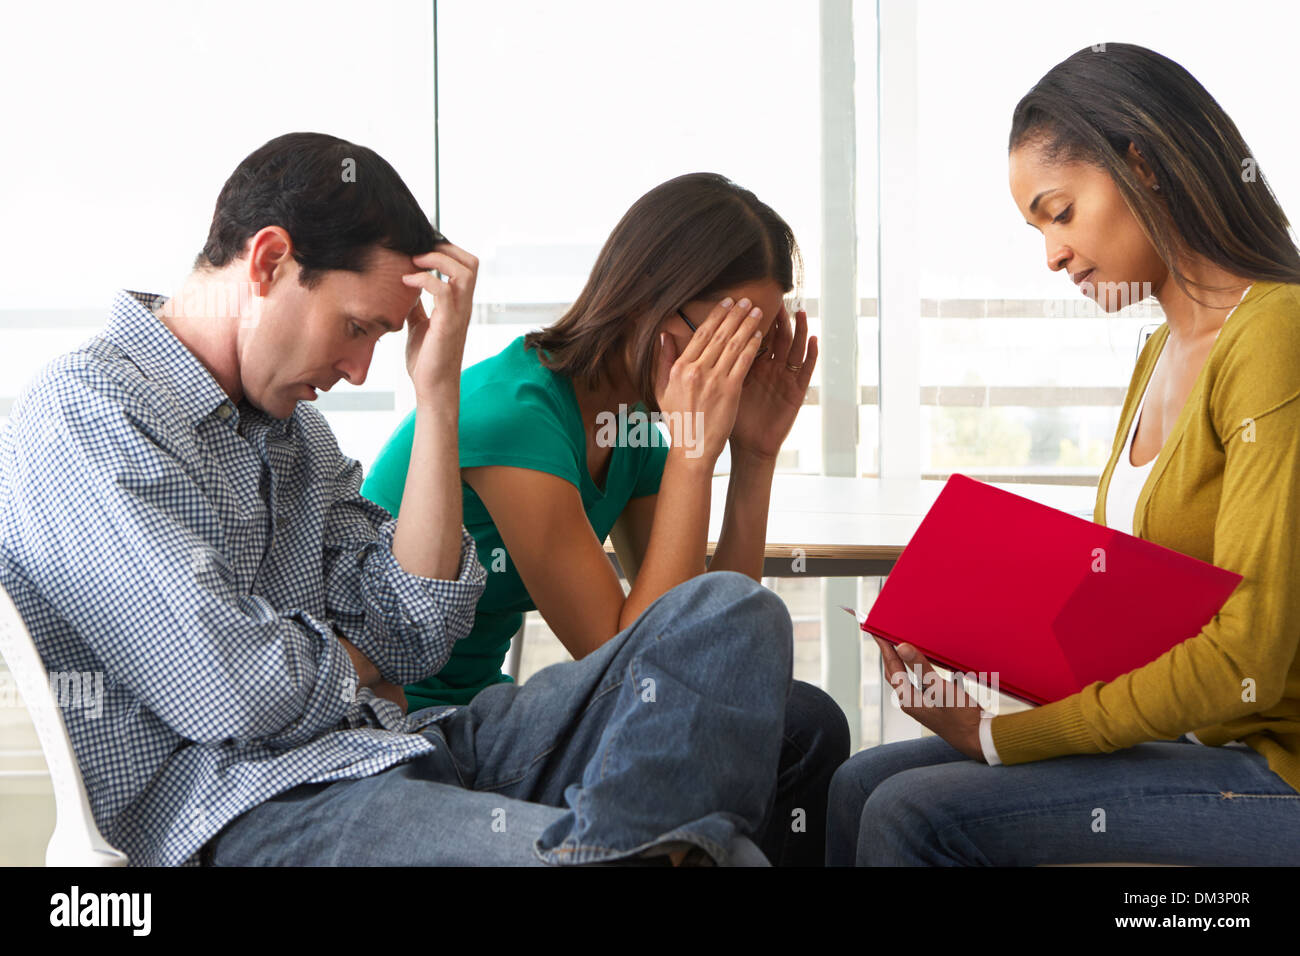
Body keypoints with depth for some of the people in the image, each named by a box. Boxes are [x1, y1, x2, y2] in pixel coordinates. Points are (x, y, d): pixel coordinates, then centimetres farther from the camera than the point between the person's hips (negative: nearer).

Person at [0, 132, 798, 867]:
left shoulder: (291, 425, 21)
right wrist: (355, 666, 6)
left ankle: (610, 838, -31)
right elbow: (233, 693, -17)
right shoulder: (83, 411, -5)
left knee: (729, 614, -11)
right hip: (246, 806, -9)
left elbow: (415, 637, 9)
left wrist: (438, 395, 7)